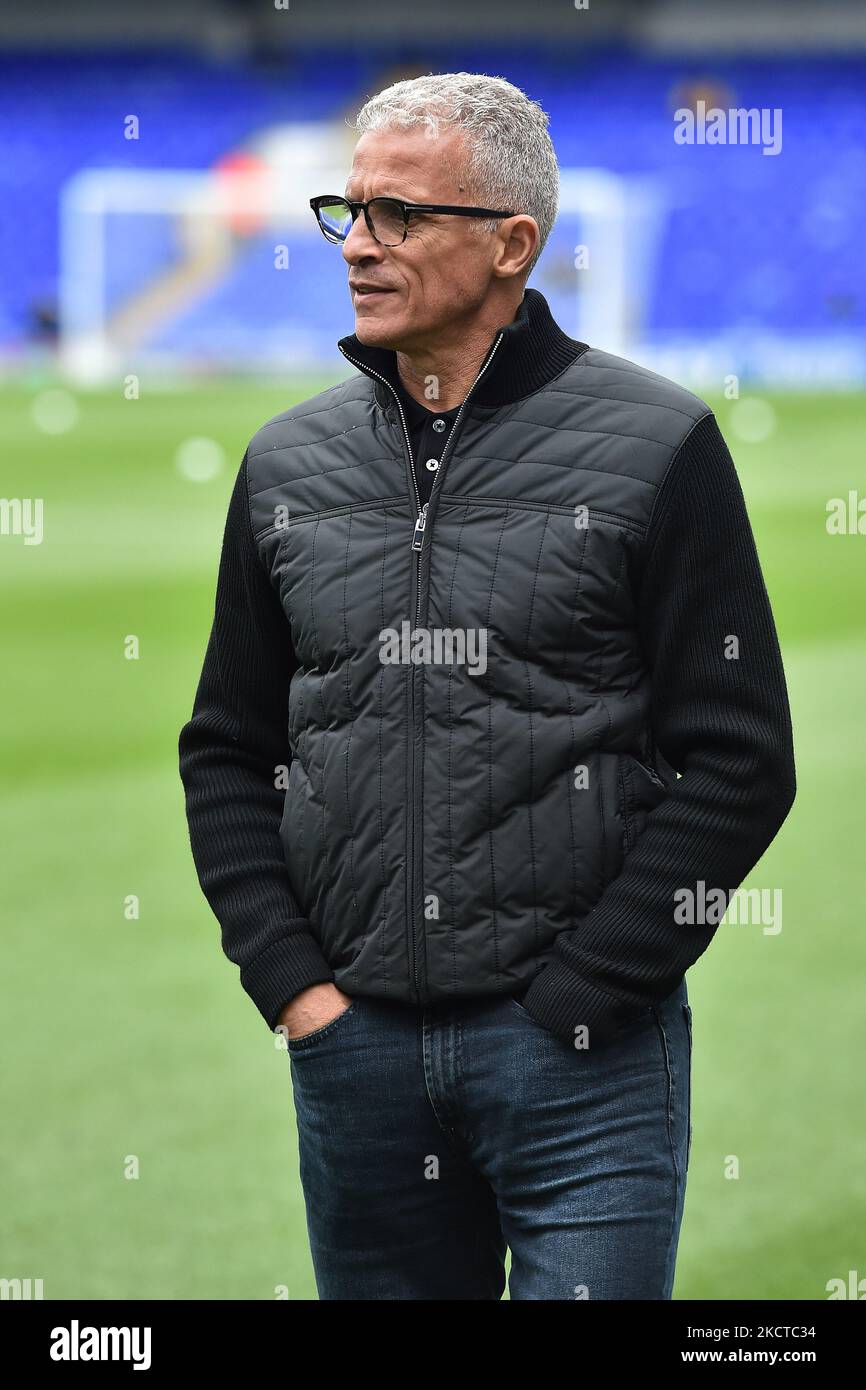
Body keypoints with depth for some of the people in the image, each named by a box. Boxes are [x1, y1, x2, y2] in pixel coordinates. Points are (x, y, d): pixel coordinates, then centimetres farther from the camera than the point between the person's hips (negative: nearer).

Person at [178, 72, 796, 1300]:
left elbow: (740, 762, -5)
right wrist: (290, 980, 1)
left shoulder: (655, 446, -3)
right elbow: (226, 751, 15)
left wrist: (573, 1001, -9)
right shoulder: (289, 462, 10)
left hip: (583, 1059, -4)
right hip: (352, 1047, 4)